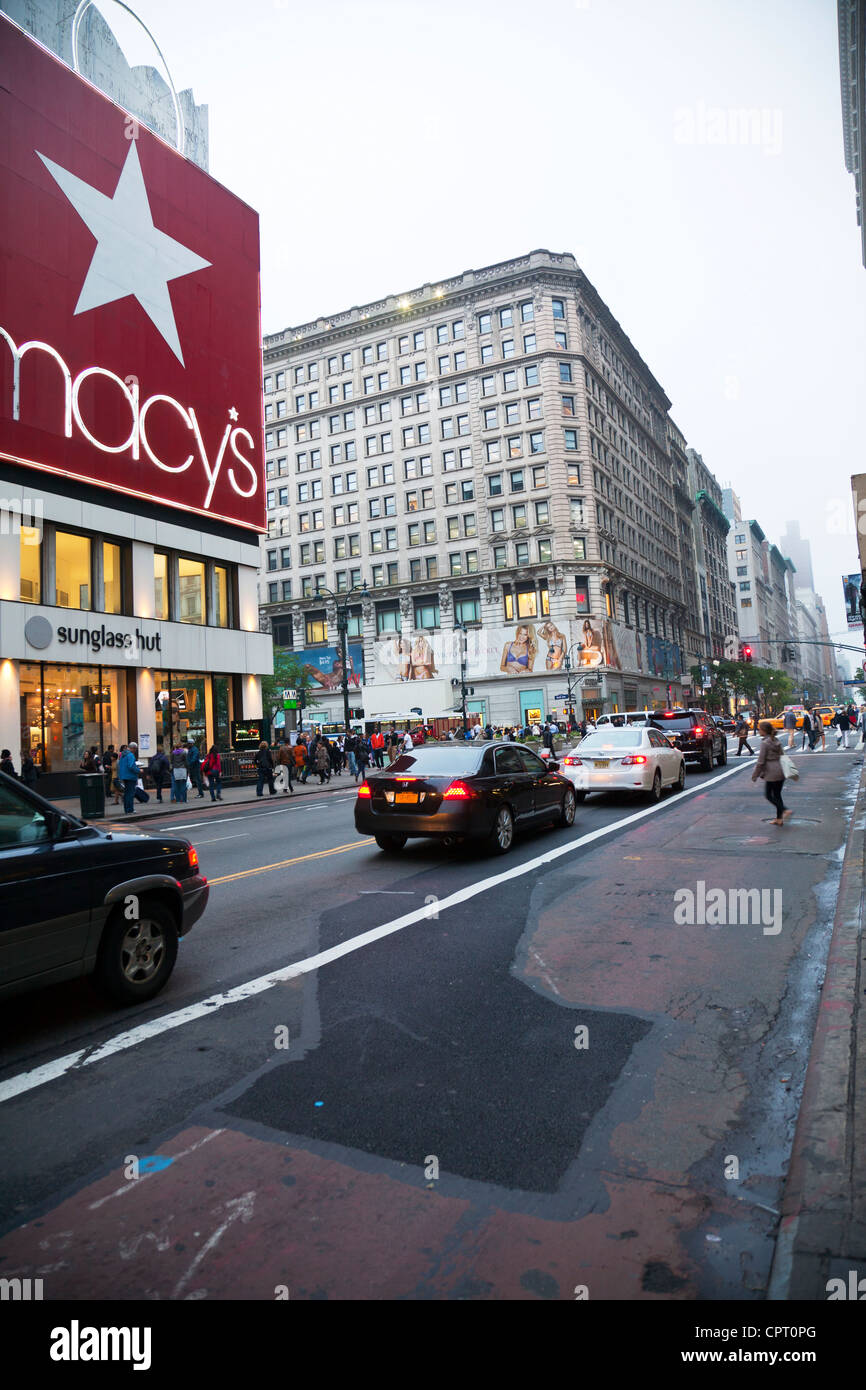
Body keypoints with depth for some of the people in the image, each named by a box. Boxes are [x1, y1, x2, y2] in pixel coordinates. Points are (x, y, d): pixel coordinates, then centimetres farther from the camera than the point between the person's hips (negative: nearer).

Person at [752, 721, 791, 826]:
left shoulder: (765, 743, -14)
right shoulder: (776, 741, 10)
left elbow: (761, 761, -14)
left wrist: (755, 775, -4)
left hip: (771, 774, -8)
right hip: (781, 772, 8)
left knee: (768, 795, 6)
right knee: (777, 794, 14)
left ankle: (784, 810, -10)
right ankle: (779, 819, 16)